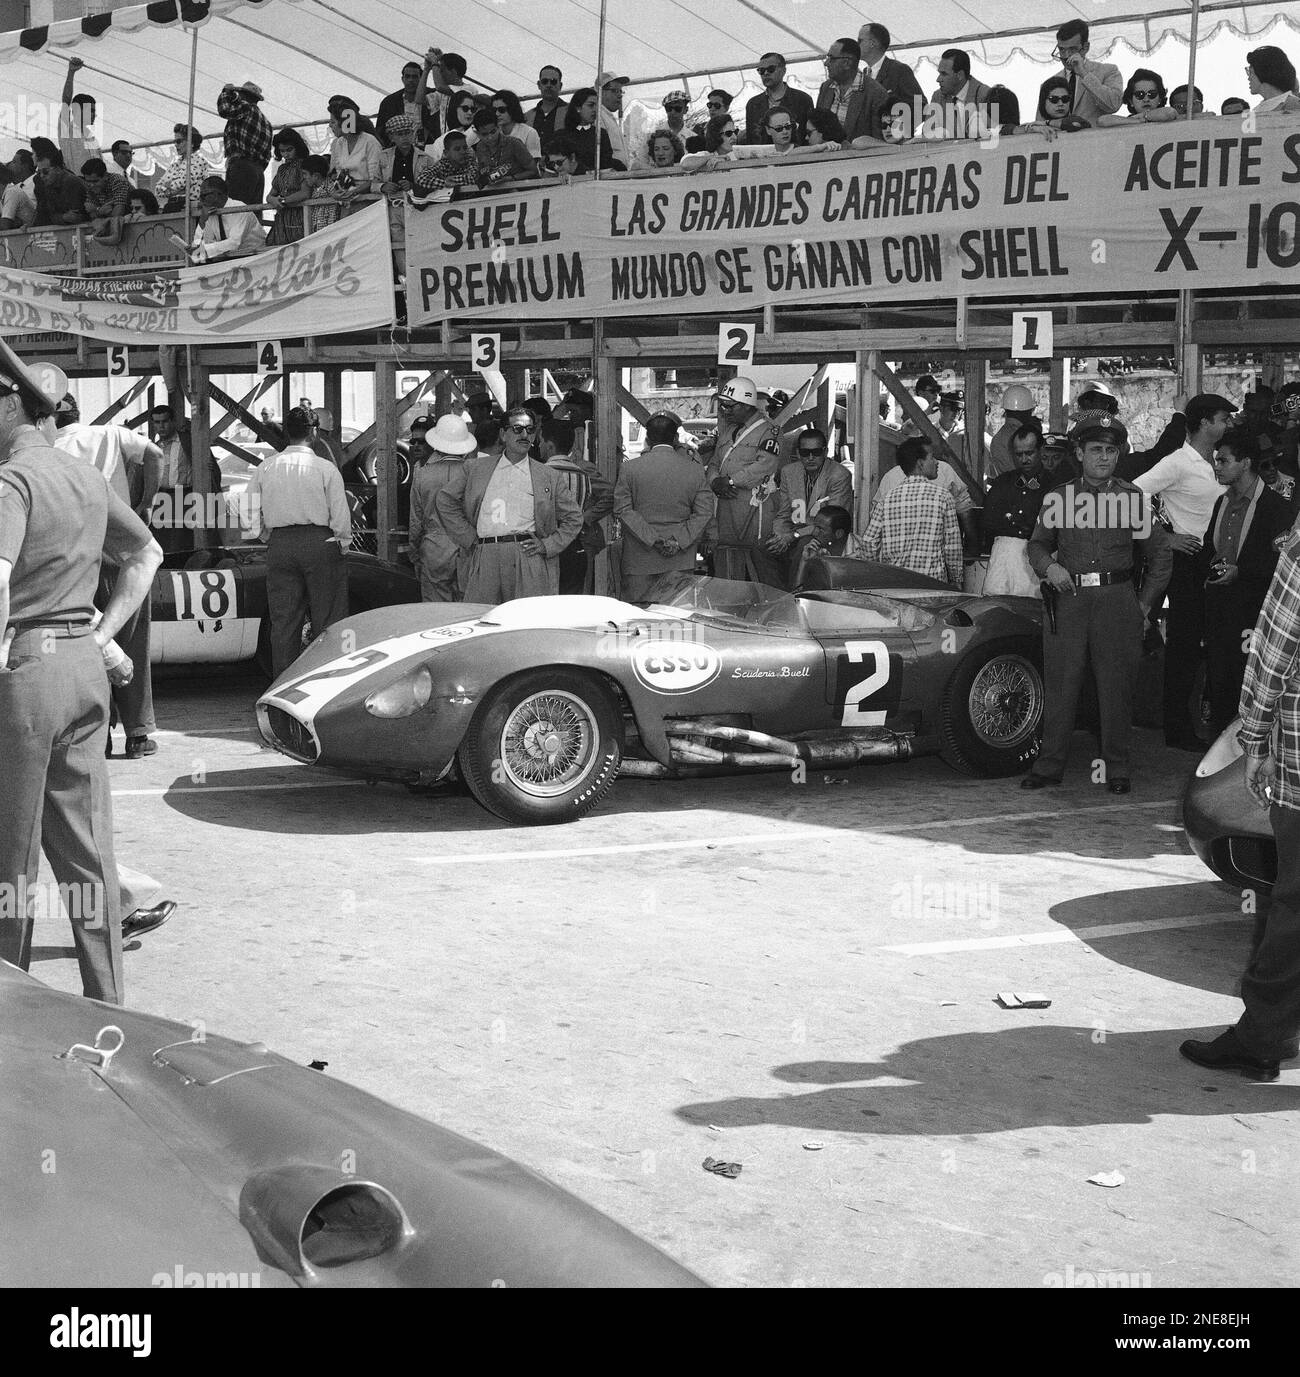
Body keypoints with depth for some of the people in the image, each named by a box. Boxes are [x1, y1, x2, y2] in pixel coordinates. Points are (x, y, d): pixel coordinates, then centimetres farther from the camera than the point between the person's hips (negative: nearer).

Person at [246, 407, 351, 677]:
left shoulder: (266, 468, 4)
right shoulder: (325, 468, -5)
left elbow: (252, 516, 6)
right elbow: (340, 515, -5)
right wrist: (342, 543, 10)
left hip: (279, 545, 3)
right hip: (320, 542, -3)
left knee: (283, 621, 7)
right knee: (328, 621, 2)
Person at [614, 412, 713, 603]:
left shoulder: (630, 468, -3)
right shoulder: (695, 470, 0)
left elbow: (623, 509, -8)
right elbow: (704, 514, -4)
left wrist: (653, 539, -11)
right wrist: (679, 541, -7)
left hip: (639, 559, -1)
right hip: (681, 563, 1)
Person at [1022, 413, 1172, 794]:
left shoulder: (1134, 498, 7)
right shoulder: (1059, 498, 8)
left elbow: (1159, 555, 13)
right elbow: (1037, 545, 17)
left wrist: (1144, 604, 6)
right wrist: (1048, 566, -5)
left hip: (1118, 601, 0)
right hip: (1067, 600, 0)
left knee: (1116, 688, 1)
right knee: (1059, 686, 0)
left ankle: (1117, 768, 10)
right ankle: (1049, 765, 8)